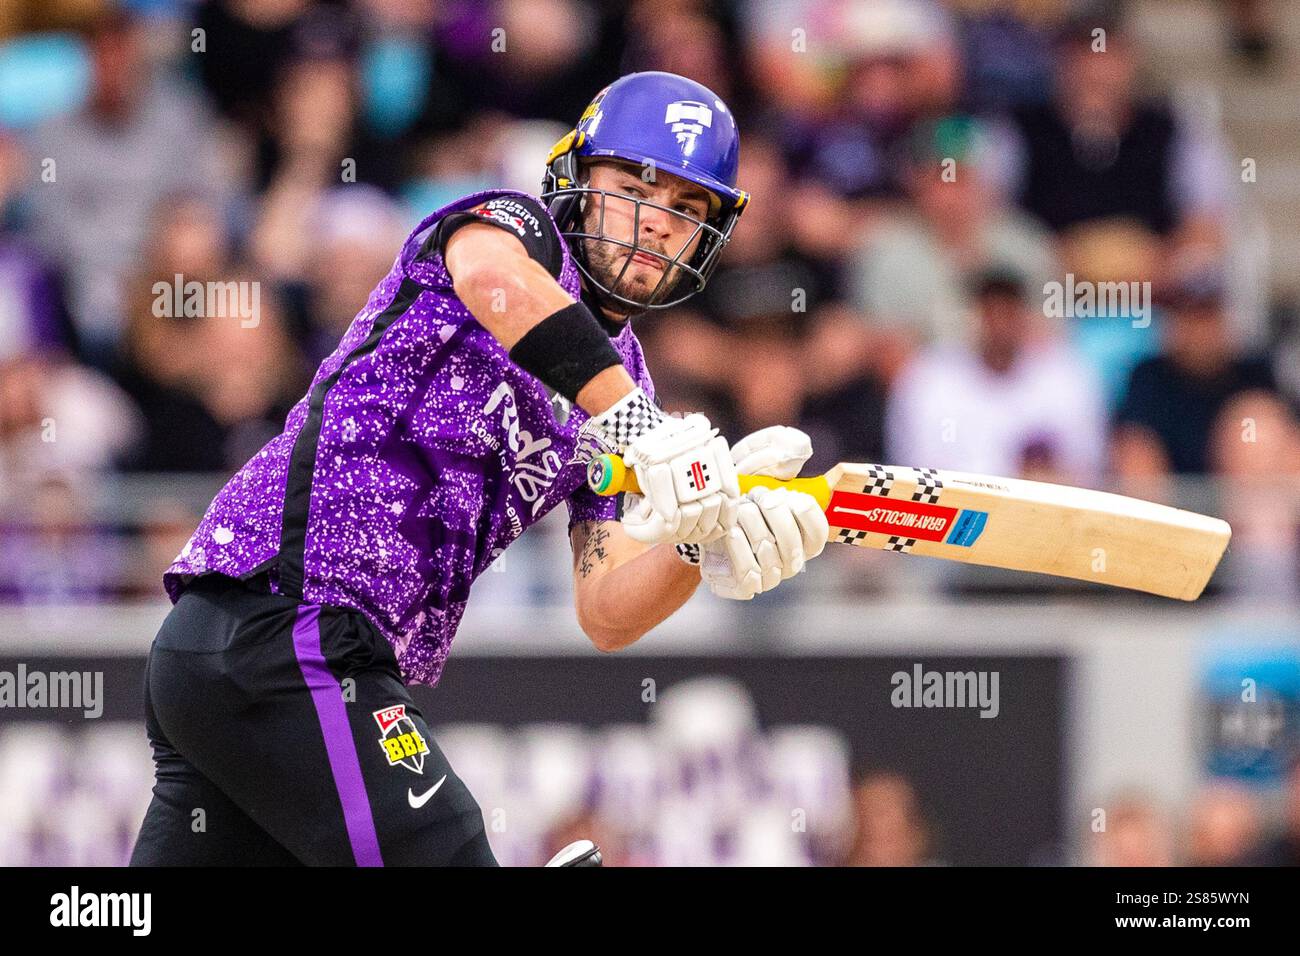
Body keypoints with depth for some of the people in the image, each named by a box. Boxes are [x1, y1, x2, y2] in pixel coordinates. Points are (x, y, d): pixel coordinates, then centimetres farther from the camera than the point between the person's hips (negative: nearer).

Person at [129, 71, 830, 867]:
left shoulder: (619, 377, 20)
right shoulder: (517, 225, 1)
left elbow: (606, 614, 9)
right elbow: (493, 275, -27)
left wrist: (704, 541, -12)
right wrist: (636, 430, -36)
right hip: (290, 624, -9)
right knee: (442, 855, -15)